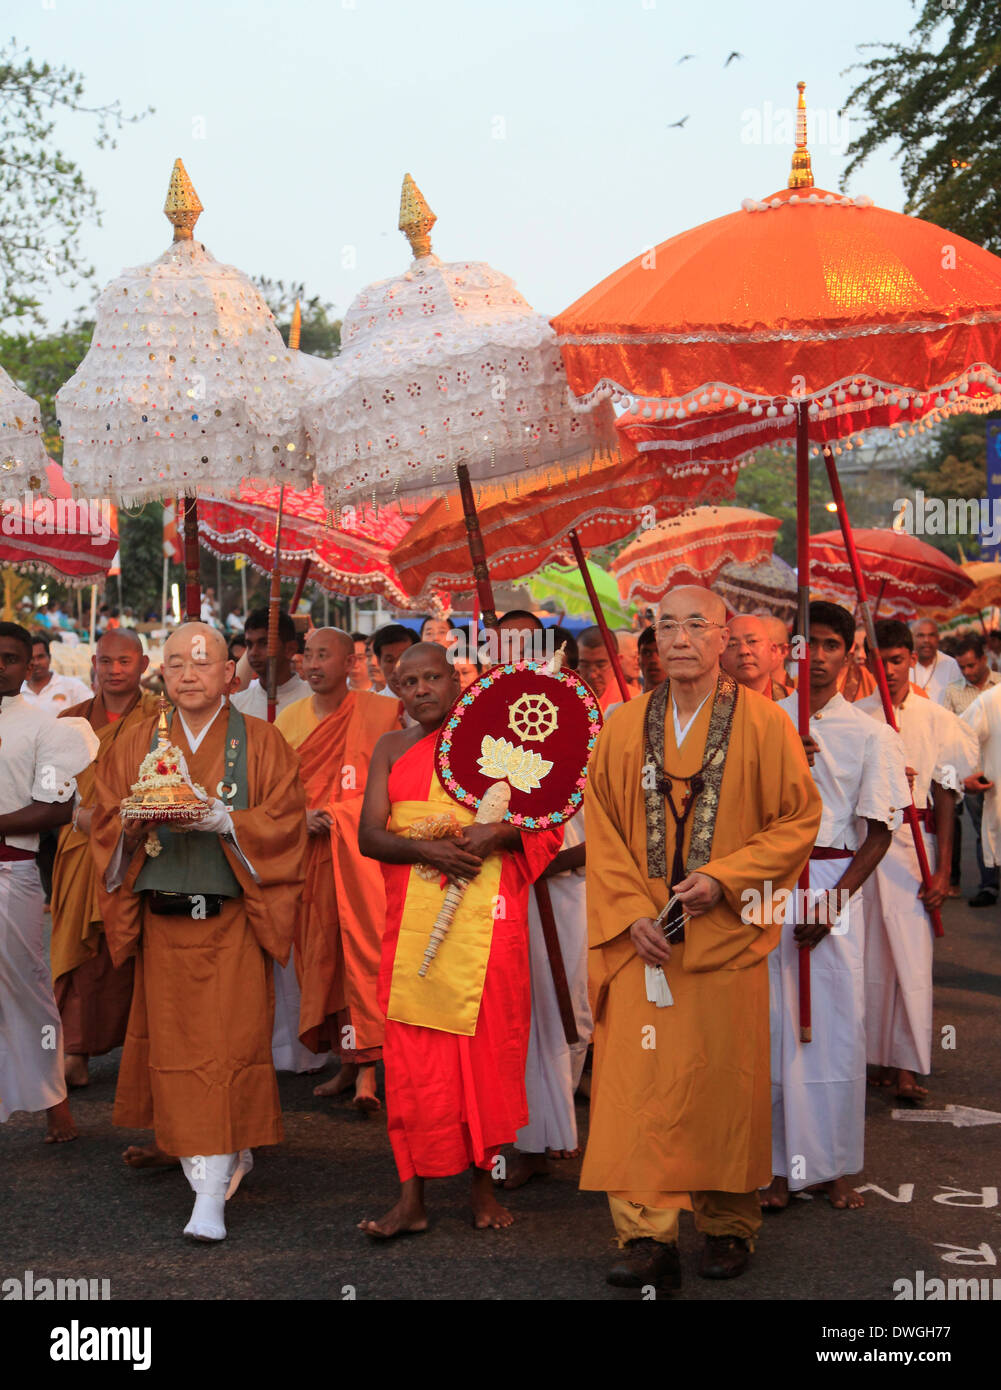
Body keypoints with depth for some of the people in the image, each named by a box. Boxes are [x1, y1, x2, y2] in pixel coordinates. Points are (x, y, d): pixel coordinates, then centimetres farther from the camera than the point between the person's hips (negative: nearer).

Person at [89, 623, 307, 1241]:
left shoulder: (261, 742, 2)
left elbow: (286, 821, -4)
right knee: (174, 1045, 3)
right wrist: (135, 823, -14)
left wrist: (227, 822, -20)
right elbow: (105, 824, 9)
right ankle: (223, 1156, 17)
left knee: (228, 1045, -9)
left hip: (232, 920, -3)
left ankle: (213, 1191, -8)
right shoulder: (137, 744, 12)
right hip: (162, 920, 3)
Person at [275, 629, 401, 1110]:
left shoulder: (380, 714, 0)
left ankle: (367, 1069, -14)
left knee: (363, 952, -12)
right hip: (310, 854, 4)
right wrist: (301, 818, -7)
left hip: (361, 851, -4)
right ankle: (348, 1062, 16)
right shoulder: (289, 719, 11)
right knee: (318, 956, 5)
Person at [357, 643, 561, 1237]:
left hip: (490, 920, -1)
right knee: (413, 1055, -1)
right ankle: (413, 1198, 4)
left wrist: (498, 833, -17)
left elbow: (548, 821, 3)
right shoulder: (392, 750, 12)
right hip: (414, 923, 2)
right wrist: (427, 850, -14)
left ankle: (484, 1183, 15)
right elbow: (369, 836, 4)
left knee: (489, 1048, 2)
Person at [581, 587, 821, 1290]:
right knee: (639, 1081, -6)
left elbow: (801, 817, -2)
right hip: (644, 939, 2)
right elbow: (603, 832, 7)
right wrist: (631, 913, -6)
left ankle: (730, 1226, 20)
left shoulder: (764, 724, -1)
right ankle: (649, 1238, -5)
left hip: (726, 937, -2)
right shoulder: (624, 729, 7)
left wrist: (723, 877, -13)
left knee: (724, 1081, 4)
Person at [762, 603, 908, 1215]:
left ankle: (833, 1164, 10)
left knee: (838, 1020, -1)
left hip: (836, 883, -1)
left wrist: (833, 901, -10)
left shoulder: (872, 735, 2)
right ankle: (777, 1163, 7)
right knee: (773, 1019, 0)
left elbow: (879, 831, 0)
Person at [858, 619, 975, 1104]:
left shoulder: (937, 719, 3)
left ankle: (906, 1065, -3)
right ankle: (878, 1055, 14)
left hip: (916, 844, -1)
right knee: (870, 951, 3)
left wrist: (942, 869, -2)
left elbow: (945, 796, 3)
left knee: (911, 954, -5)